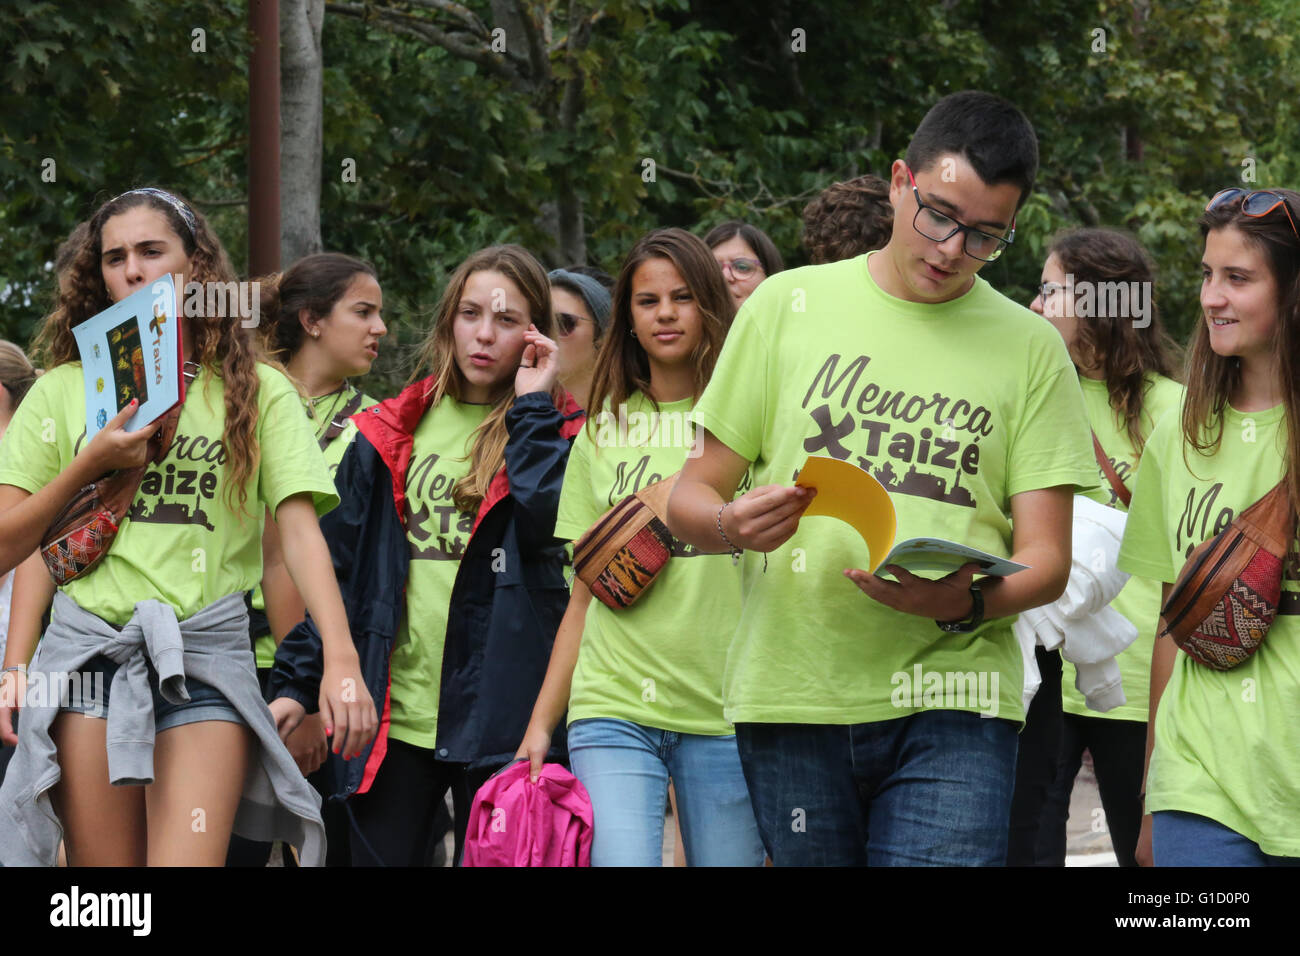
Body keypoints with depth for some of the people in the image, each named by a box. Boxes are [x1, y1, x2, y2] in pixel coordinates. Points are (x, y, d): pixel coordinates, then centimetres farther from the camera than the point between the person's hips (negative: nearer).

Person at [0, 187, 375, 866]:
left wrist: (341, 659, -15)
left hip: (205, 654, -2)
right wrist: (90, 464, -4)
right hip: (88, 650, 2)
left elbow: (300, 527, -2)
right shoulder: (63, 390, 13)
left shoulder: (257, 390, 9)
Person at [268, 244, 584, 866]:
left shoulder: (556, 433, 4)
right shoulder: (391, 434, 12)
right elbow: (334, 562, 12)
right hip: (393, 715, 3)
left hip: (498, 715, -3)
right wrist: (294, 682, 5)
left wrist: (531, 408, -9)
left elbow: (546, 524, -16)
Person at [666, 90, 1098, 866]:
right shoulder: (789, 306, 10)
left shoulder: (1030, 348, 11)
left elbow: (1046, 560, 6)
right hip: (792, 691, 1)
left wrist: (965, 603, -16)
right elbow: (691, 497, 11)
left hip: (952, 701, -1)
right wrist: (732, 525, -13)